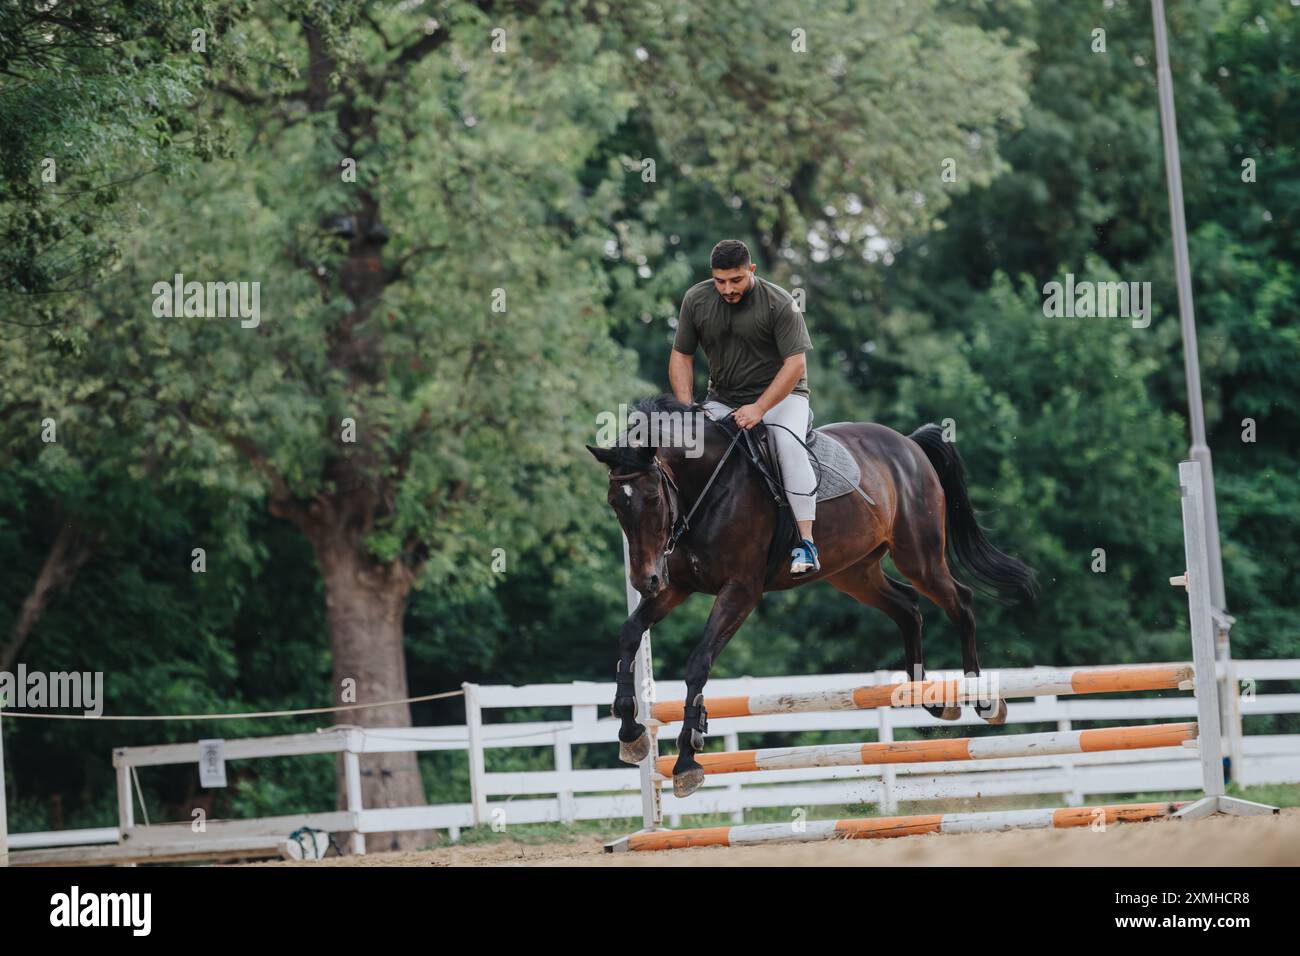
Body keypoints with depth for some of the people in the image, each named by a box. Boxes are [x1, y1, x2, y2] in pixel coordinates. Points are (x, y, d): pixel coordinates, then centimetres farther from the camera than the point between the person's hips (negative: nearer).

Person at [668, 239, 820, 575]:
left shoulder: (779, 304, -17)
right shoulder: (695, 300, -4)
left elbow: (796, 364, -20)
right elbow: (681, 357, 4)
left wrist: (759, 409, -28)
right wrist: (687, 408, -11)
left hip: (780, 394, -4)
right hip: (722, 399, 4)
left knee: (789, 446, -32)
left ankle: (805, 542, -33)